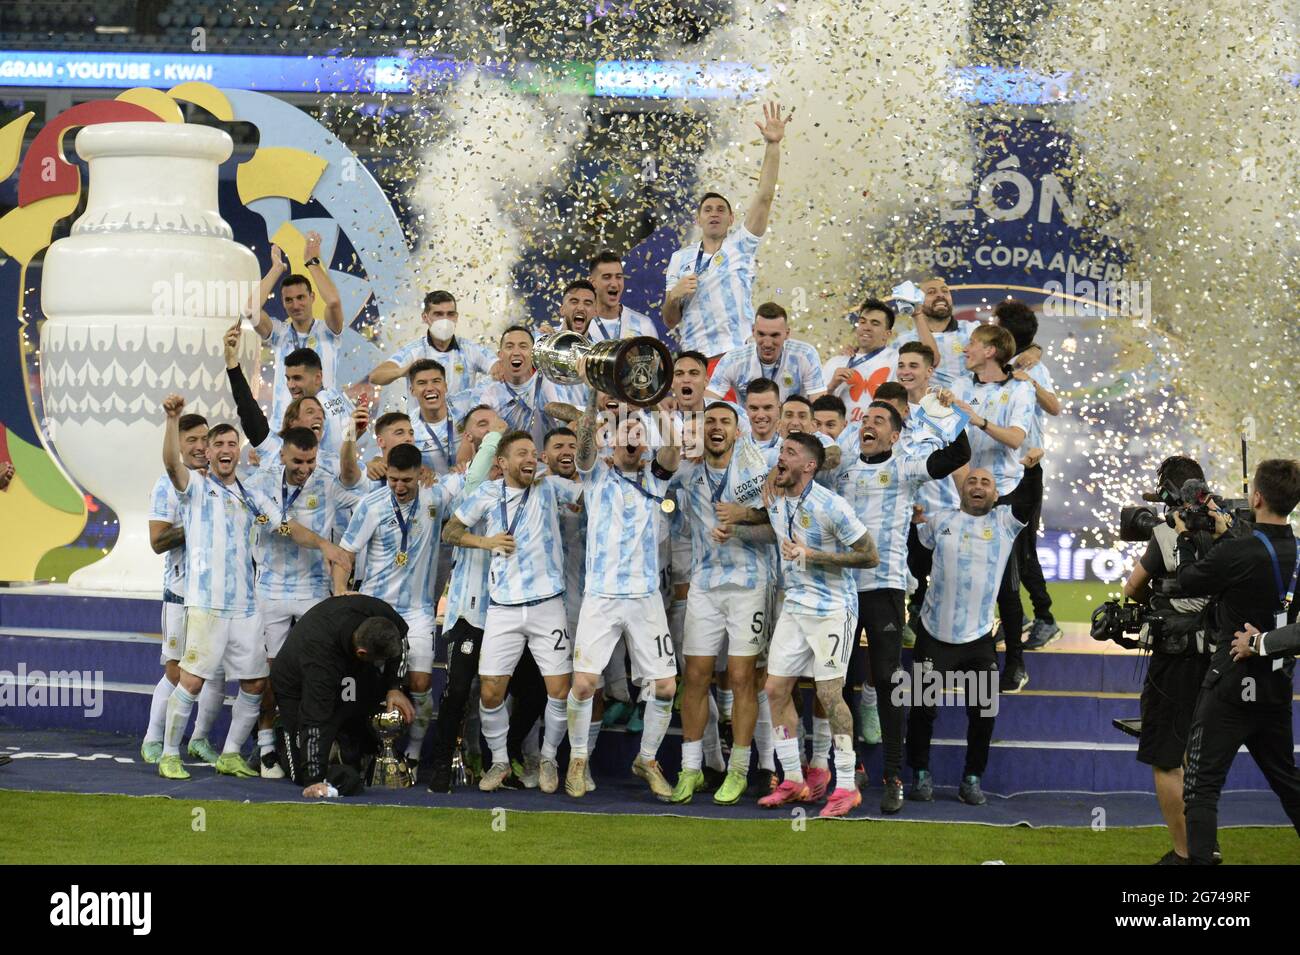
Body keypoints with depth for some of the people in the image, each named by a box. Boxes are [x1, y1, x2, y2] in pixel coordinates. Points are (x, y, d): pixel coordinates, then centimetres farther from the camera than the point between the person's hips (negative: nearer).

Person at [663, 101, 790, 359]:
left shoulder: (740, 245, 11)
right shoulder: (680, 259, 17)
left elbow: (765, 197, 1)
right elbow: (670, 321, 18)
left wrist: (773, 145, -8)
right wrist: (674, 296, -6)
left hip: (740, 354, -2)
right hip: (695, 356, 2)